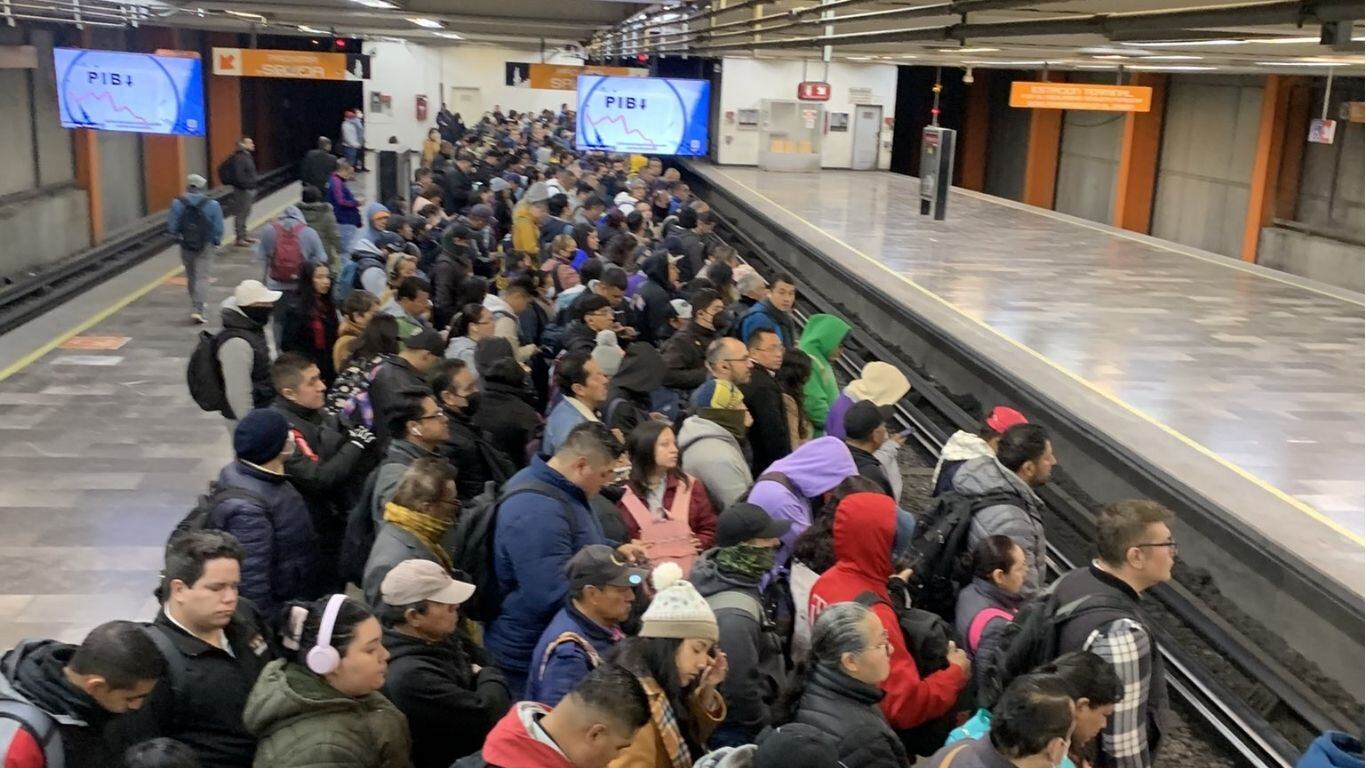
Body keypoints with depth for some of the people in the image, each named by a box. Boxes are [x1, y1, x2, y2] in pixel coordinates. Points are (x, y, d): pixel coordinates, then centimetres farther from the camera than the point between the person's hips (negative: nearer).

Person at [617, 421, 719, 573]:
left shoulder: (690, 485, 15)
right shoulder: (623, 493, 6)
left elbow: (710, 529, 16)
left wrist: (699, 544, -3)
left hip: (689, 561, 2)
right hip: (646, 564, -2)